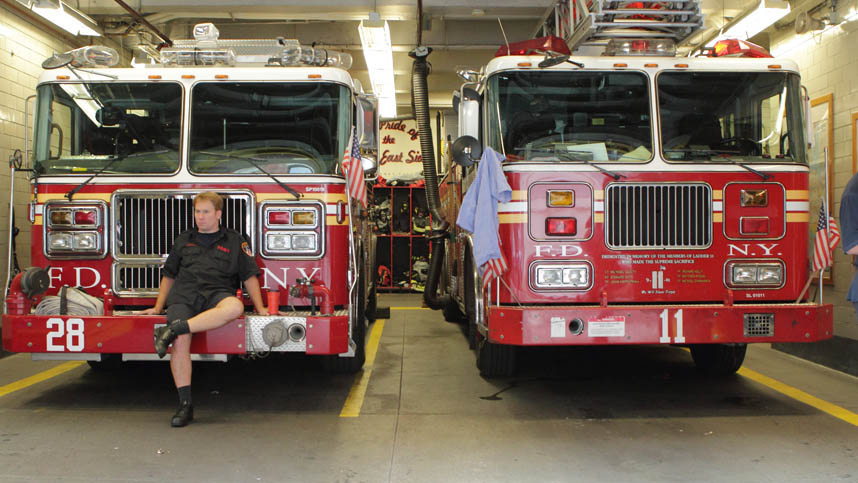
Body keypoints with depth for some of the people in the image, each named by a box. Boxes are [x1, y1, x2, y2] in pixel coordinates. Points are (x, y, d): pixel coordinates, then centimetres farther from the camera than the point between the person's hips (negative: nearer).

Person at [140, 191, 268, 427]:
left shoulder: (235, 241, 16)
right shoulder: (183, 240, 23)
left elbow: (249, 276, 15)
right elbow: (169, 275, 28)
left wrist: (260, 308, 10)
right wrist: (158, 307, 24)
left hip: (216, 294, -1)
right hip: (184, 296, 2)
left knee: (235, 306, -39)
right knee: (180, 342, -27)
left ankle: (174, 328, -38)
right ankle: (185, 405, -21)